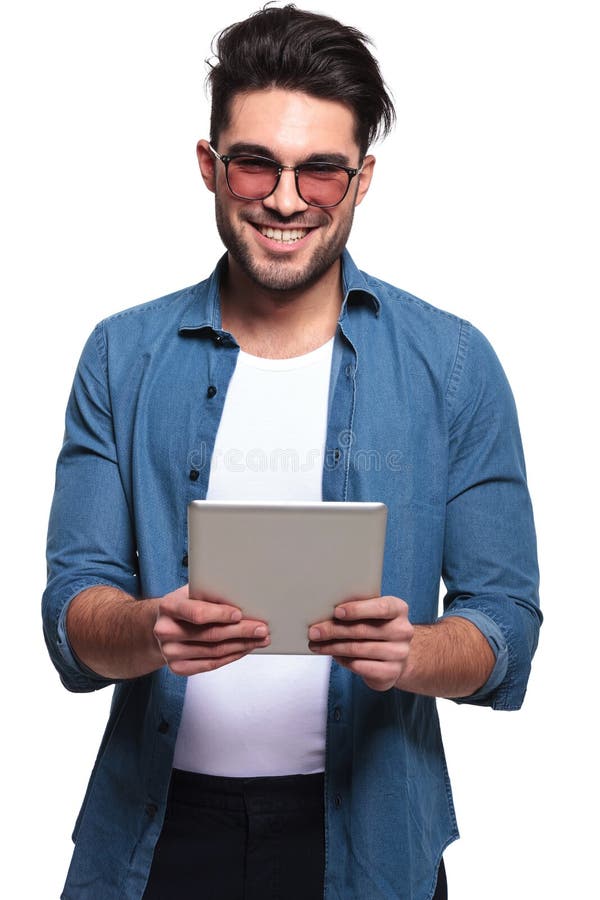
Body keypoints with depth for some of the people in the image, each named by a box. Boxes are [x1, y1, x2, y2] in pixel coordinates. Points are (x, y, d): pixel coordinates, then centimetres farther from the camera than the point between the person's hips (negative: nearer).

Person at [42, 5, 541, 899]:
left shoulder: (453, 365, -4)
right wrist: (153, 631, -25)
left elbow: (506, 626, -5)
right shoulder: (123, 356, 0)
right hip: (159, 827, 1)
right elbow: (73, 611, -4)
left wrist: (408, 655, -25)